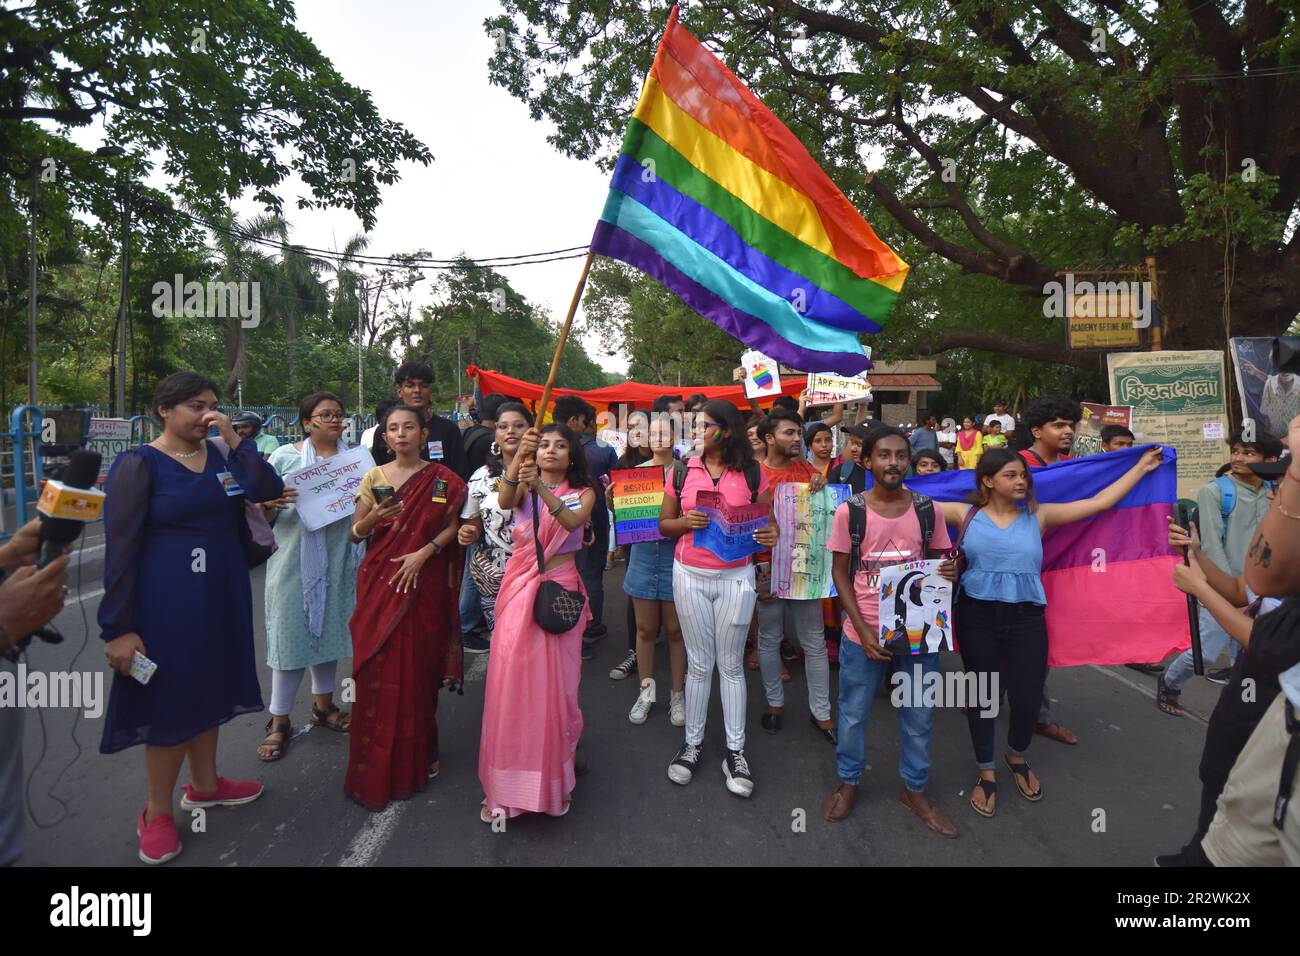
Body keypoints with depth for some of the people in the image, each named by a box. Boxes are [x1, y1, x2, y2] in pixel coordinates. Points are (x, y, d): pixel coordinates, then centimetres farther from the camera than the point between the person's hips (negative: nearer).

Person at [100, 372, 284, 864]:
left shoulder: (221, 455, 4)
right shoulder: (139, 464, -12)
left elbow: (270, 490, -9)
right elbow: (121, 550, -14)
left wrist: (234, 439, -14)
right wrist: (118, 627, -16)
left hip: (223, 594, 6)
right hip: (167, 600, -6)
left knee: (207, 689, 18)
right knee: (172, 701, 4)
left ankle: (204, 784, 37)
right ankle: (156, 813, 24)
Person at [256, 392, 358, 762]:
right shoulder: (285, 456, 0)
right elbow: (263, 516, 1)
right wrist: (270, 503, -21)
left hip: (339, 558, 3)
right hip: (295, 557, -3)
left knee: (329, 627, 14)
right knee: (291, 631, 0)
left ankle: (323, 704, 32)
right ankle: (279, 720, 14)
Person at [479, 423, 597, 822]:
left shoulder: (583, 492, 7)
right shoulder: (523, 487, 9)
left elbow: (572, 521, -17)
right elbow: (504, 501, -16)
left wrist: (541, 487, -32)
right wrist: (518, 456, -32)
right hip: (520, 589, 1)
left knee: (554, 685, 3)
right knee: (511, 683, 0)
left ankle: (554, 779, 20)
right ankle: (506, 784, 13)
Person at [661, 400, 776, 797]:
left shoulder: (751, 472, -2)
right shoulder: (682, 472, 1)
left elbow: (767, 519, 7)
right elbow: (664, 524, 6)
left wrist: (771, 535, -15)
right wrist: (685, 522, -15)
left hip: (736, 577, -1)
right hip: (690, 575, 1)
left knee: (731, 664, 9)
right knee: (699, 663, 10)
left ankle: (735, 751, 22)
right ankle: (692, 742, 27)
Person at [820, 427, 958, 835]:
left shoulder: (926, 509, -2)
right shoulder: (849, 511, -8)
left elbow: (941, 561, 9)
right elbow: (840, 573, -4)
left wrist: (951, 571, -16)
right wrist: (863, 628, -12)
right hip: (863, 632, -2)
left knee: (919, 716, 16)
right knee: (853, 714, 14)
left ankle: (914, 789, 38)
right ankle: (848, 781, 37)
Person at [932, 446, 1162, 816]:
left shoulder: (1038, 516, 5)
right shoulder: (966, 514, -1)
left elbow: (1099, 503, 6)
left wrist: (1141, 467, 8)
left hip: (1026, 618, 2)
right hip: (977, 617, -1)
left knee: (1028, 698, 5)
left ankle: (1017, 757, 39)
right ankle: (986, 772, 31)